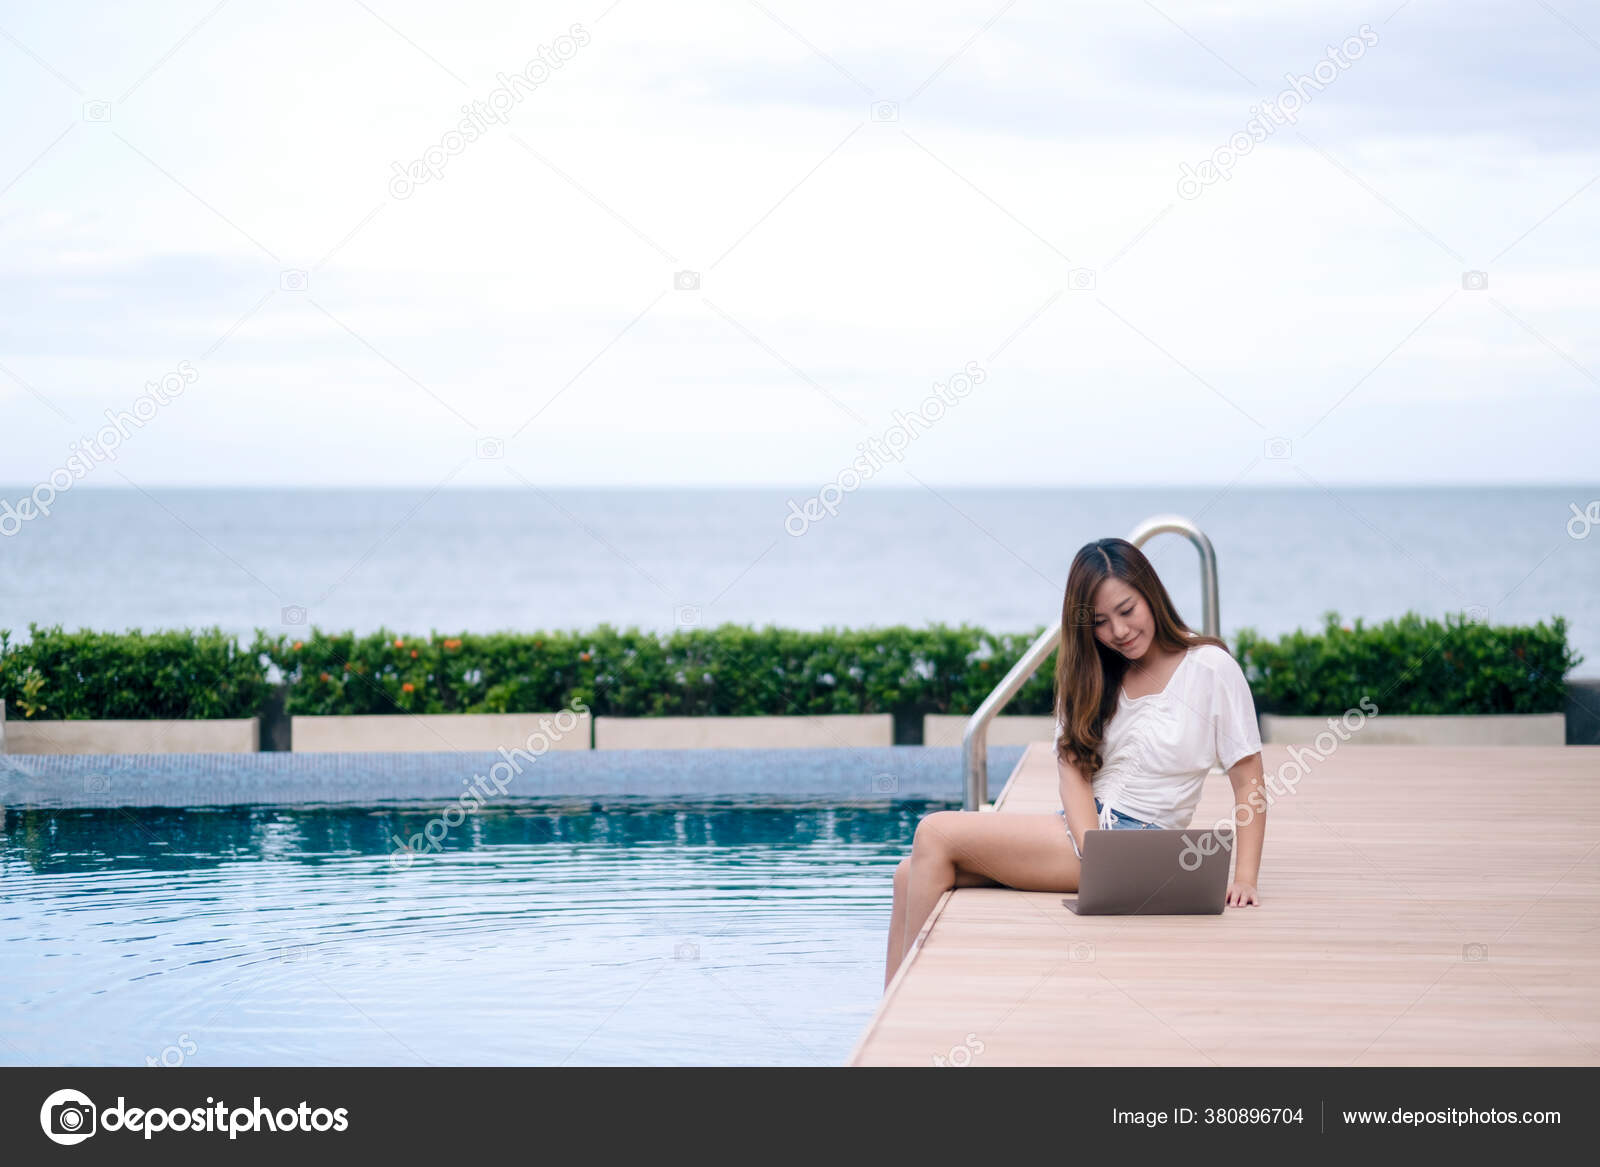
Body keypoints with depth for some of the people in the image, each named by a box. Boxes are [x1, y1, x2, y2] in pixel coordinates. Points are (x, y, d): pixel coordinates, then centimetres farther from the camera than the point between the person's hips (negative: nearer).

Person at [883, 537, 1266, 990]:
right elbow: (1074, 766, 2)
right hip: (1082, 828, 7)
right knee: (912, 874, -10)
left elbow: (1248, 782, -4)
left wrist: (1245, 879, -17)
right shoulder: (1094, 674, 15)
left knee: (937, 834, -18)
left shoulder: (1209, 667, -2)